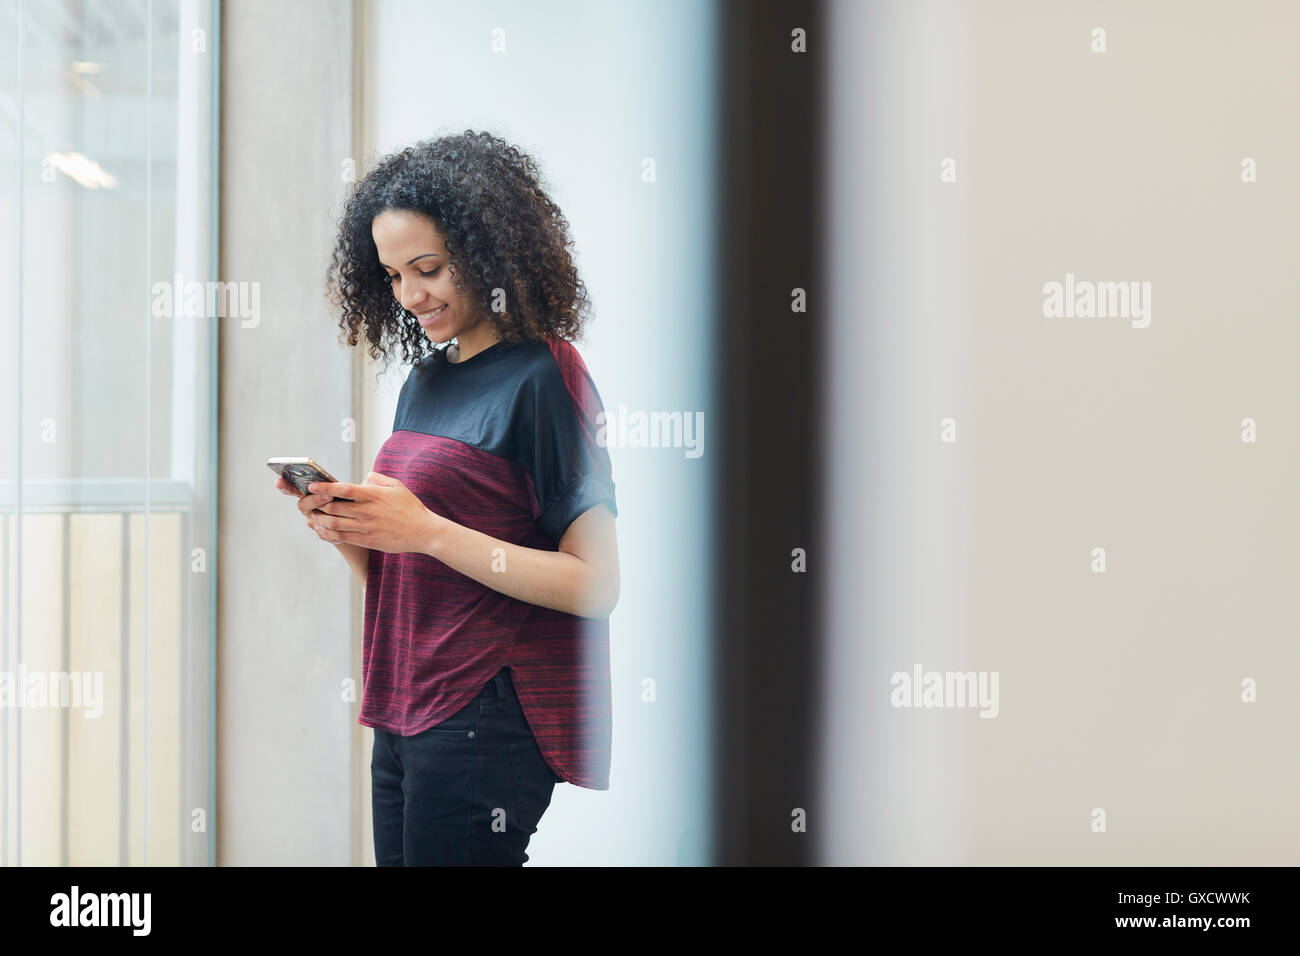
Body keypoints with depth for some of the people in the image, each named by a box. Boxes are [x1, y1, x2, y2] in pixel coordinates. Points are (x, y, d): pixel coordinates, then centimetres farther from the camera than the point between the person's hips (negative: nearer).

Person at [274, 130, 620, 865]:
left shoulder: (543, 378, -9)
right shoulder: (426, 381, 14)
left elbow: (595, 585, -16)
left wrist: (427, 531, -19)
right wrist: (348, 532, -2)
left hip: (487, 722, -7)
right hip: (404, 714, 8)